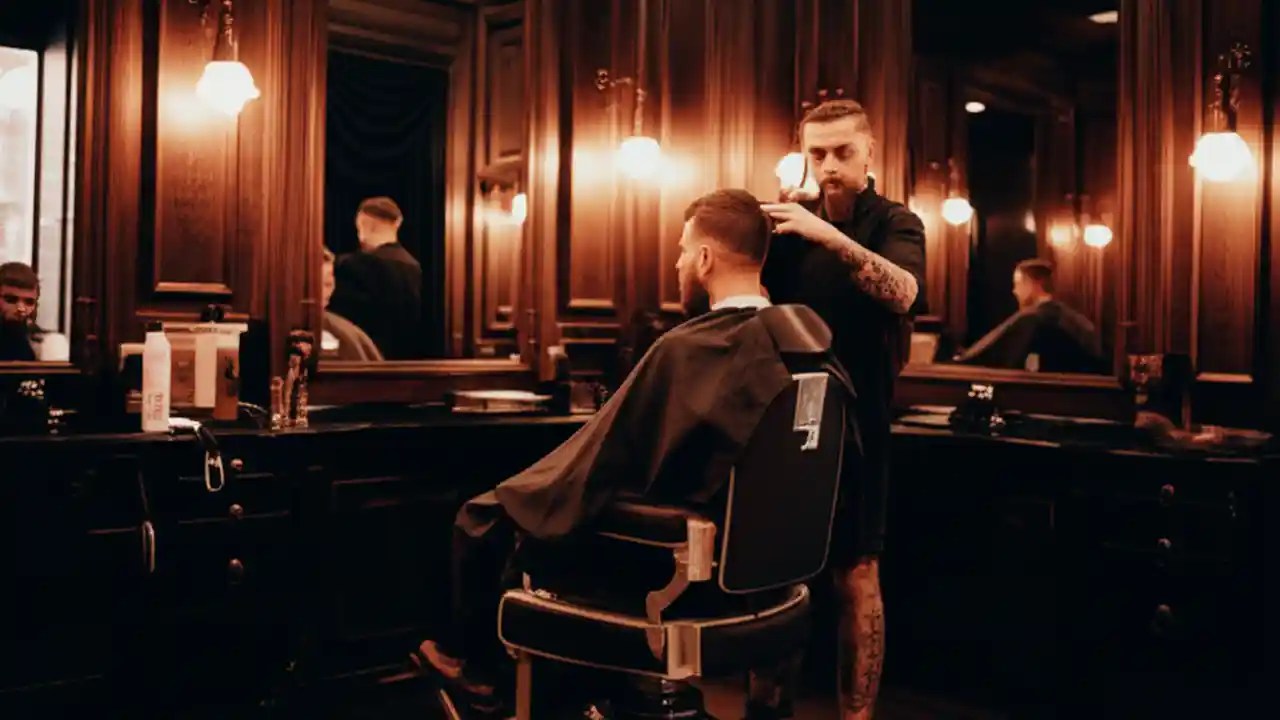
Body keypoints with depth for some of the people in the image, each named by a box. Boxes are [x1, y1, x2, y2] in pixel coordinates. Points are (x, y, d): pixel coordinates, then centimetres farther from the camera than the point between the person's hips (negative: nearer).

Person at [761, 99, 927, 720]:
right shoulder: (794, 222, 7)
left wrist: (829, 235, -36)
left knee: (856, 576, 1)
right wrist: (771, 229, -15)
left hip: (853, 419, -3)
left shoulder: (895, 224, -3)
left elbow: (903, 293, -25)